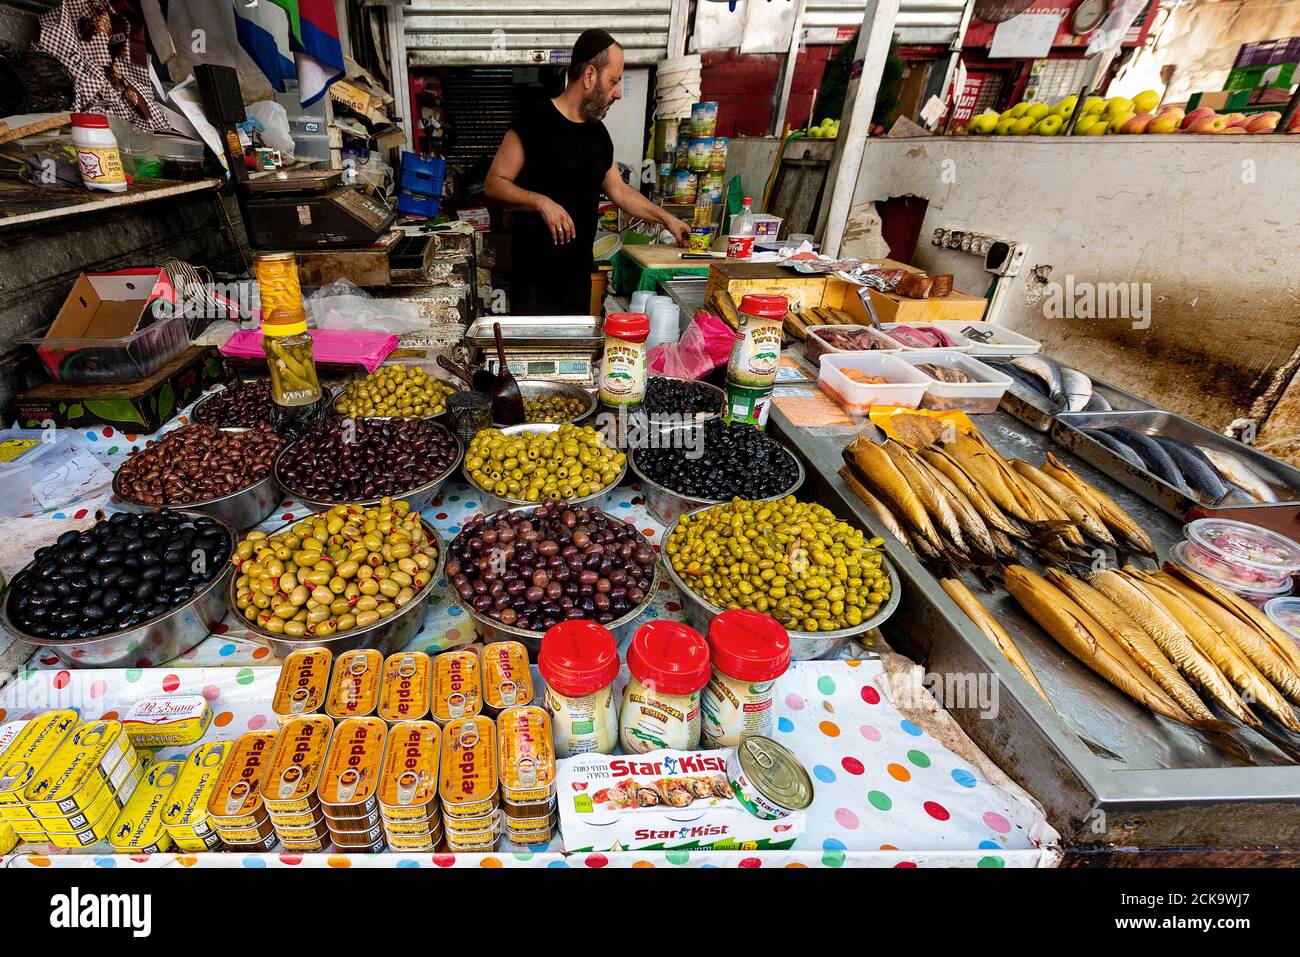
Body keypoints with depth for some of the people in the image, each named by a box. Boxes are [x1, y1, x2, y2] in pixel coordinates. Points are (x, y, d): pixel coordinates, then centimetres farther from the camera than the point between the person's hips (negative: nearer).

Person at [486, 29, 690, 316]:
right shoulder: (534, 124, -8)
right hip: (535, 275, -6)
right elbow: (494, 183, -9)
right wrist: (542, 202, -24)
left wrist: (667, 219, 21)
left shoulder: (599, 134, 13)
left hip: (581, 272, 7)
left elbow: (619, 190, 23)